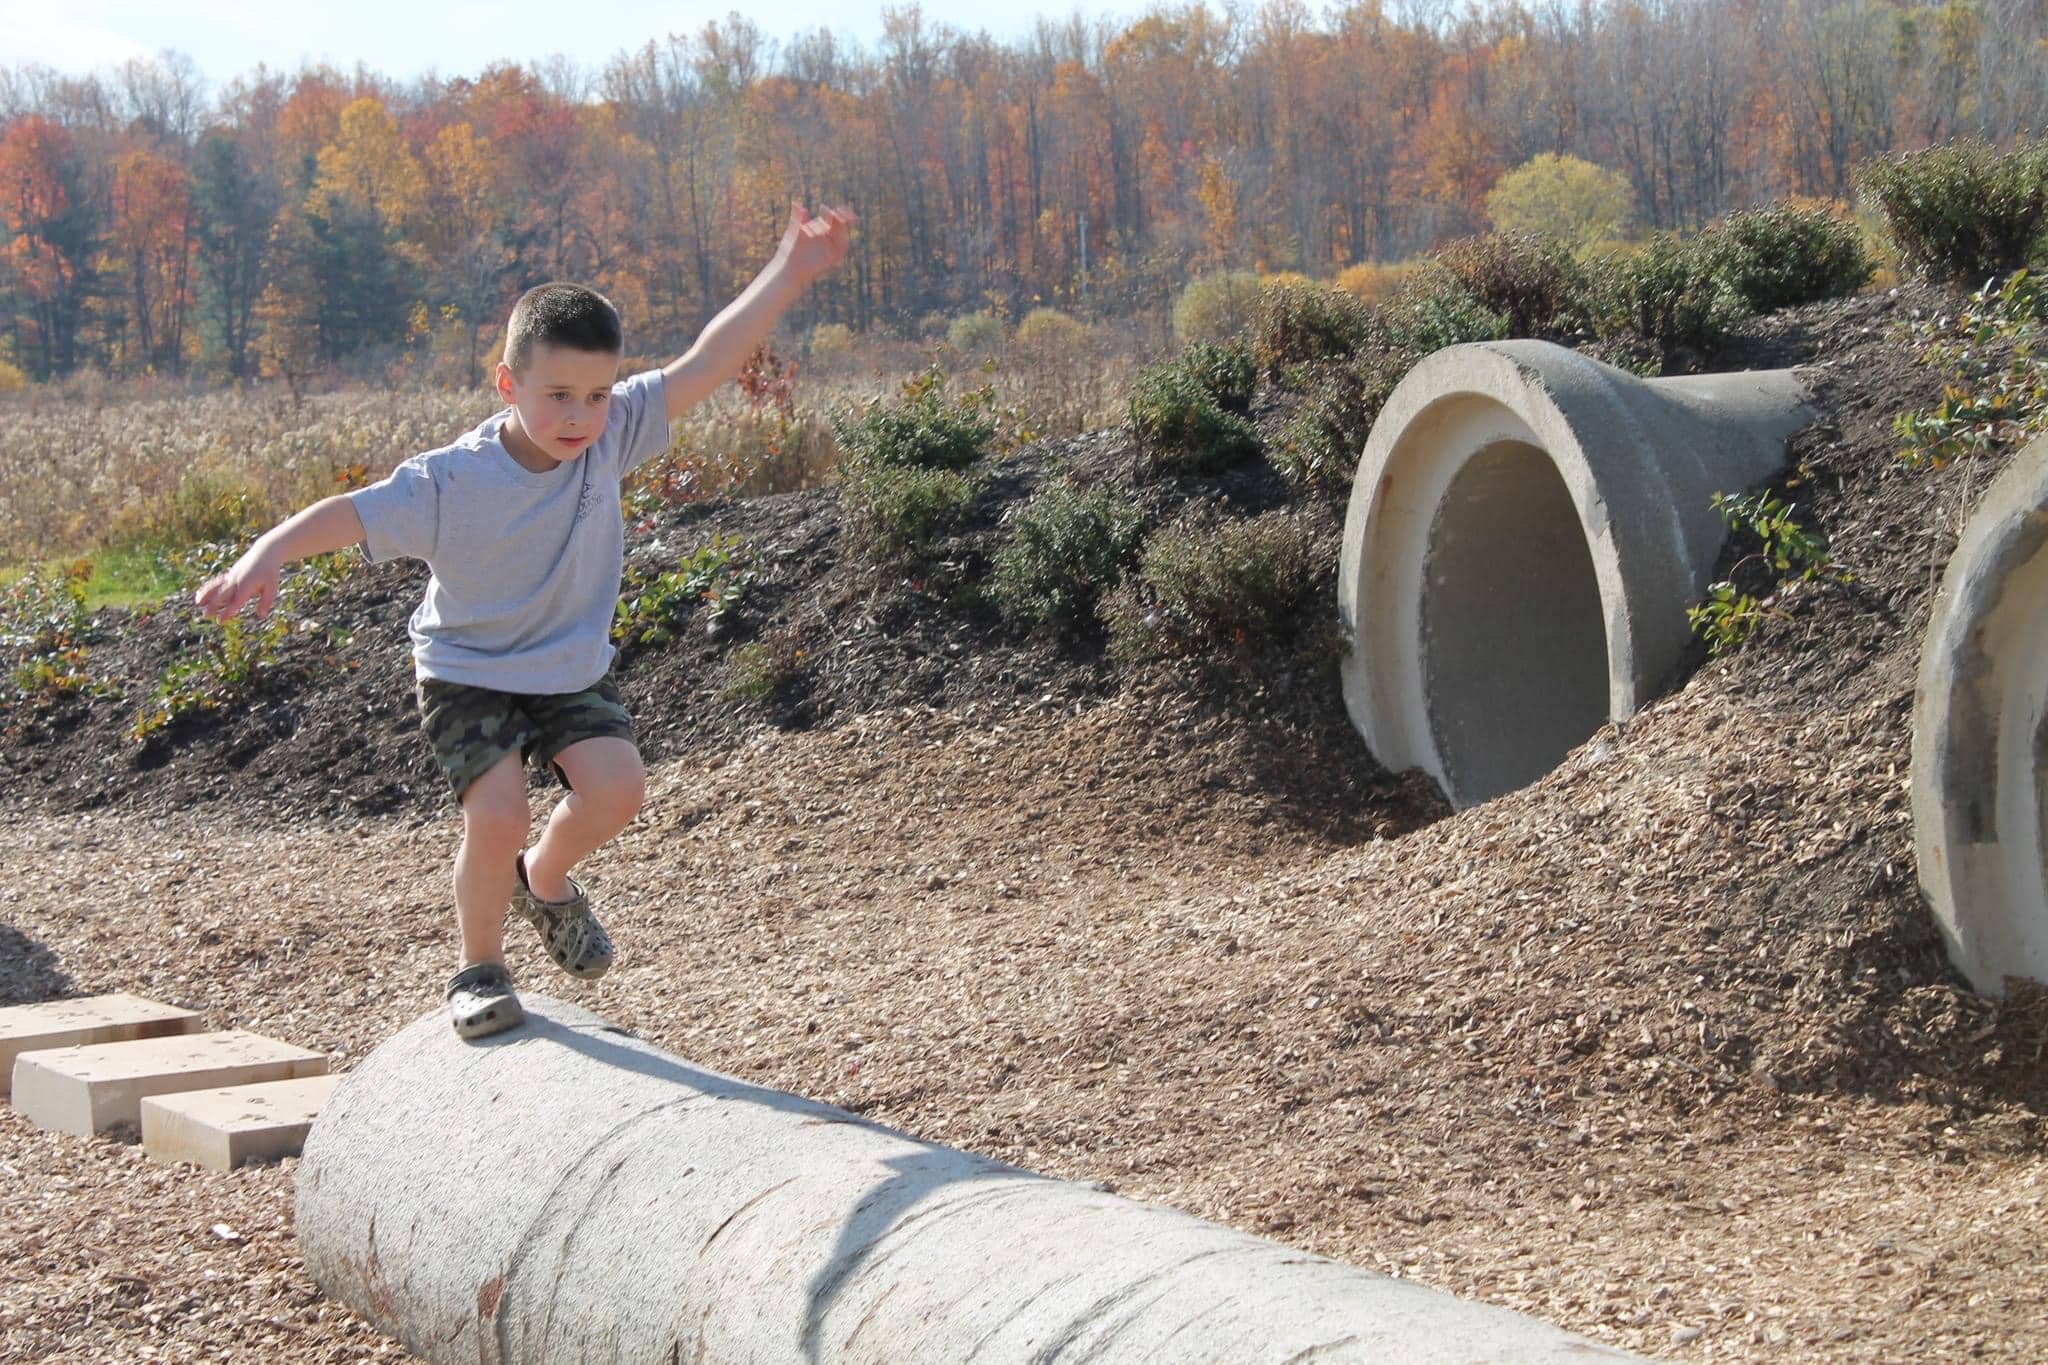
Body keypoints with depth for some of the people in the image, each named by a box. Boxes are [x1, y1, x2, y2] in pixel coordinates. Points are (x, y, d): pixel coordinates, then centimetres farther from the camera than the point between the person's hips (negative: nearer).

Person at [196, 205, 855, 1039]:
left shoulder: (609, 438, -13)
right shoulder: (450, 484, -24)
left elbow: (707, 365, -16)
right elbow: (346, 515, -28)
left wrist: (789, 273, -21)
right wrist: (263, 560, -45)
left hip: (571, 672, 4)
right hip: (468, 676, -4)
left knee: (617, 786, -18)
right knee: (498, 813, -21)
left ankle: (545, 880, 16)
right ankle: (478, 968, 7)